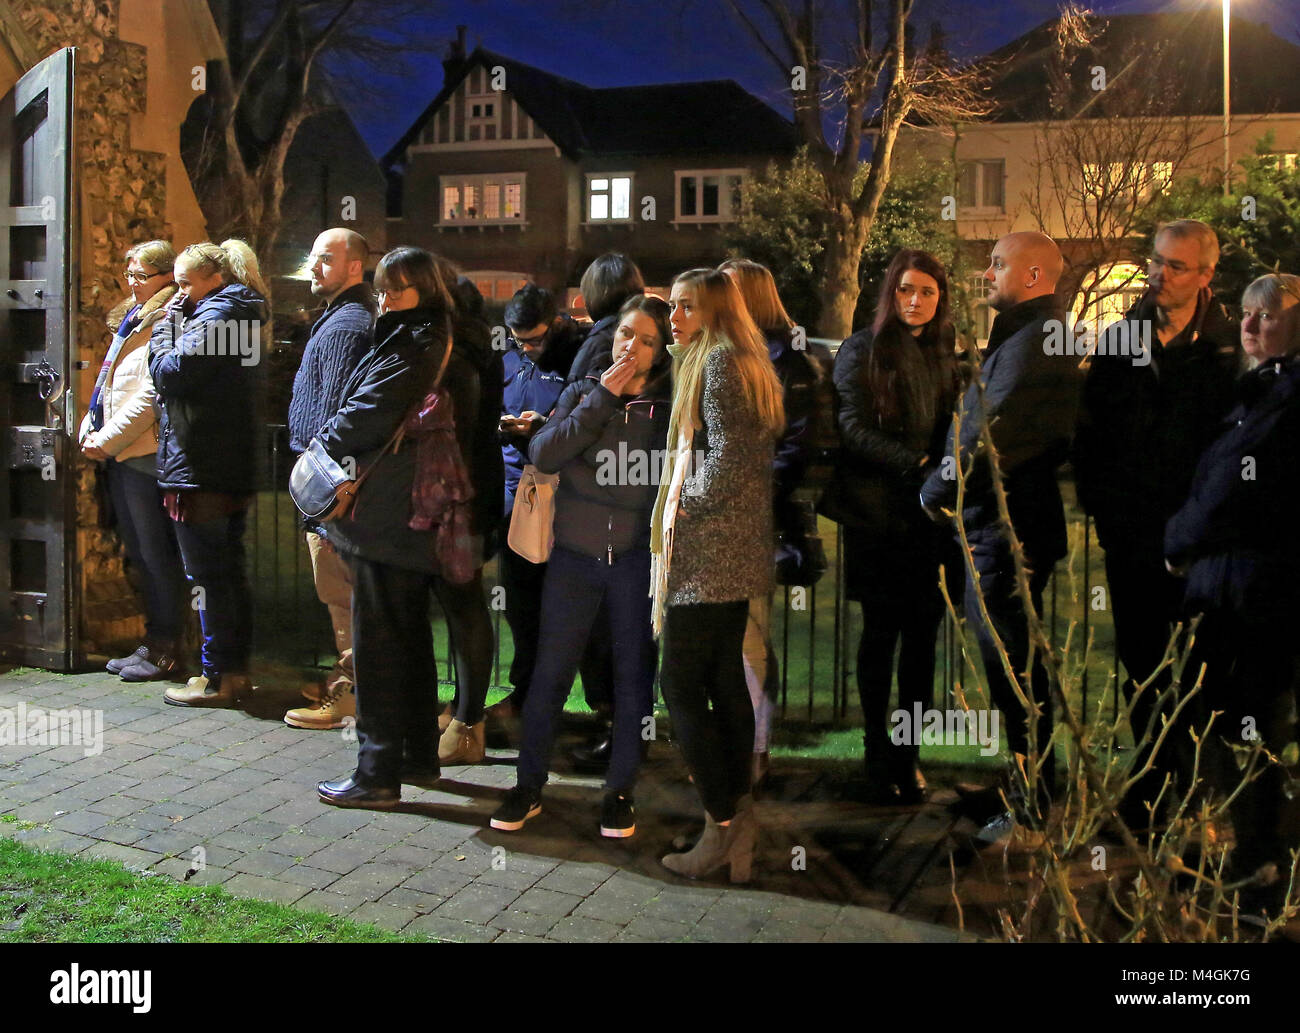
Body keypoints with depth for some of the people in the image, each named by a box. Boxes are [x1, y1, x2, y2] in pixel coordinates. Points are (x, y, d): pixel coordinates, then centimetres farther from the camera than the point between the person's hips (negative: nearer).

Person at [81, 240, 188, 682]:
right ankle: (152, 643, 23)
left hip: (146, 454, -9)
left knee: (157, 554, -2)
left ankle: (166, 652, 7)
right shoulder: (130, 321, 18)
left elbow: (151, 396, -18)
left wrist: (107, 441, -13)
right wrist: (90, 429, 7)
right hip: (119, 456, 9)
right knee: (139, 554, 14)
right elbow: (108, 387, 21)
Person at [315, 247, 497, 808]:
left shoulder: (411, 346, -14)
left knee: (378, 642, -3)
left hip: (388, 517, -9)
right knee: (412, 636, 17)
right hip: (431, 518, 10)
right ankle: (420, 756, 26)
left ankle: (377, 773, 3)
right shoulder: (457, 348, 14)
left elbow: (369, 415, -19)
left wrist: (325, 444, 1)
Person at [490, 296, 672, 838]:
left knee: (633, 675, 7)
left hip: (636, 559, -1)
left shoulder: (669, 408, 1)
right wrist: (600, 399, -11)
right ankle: (529, 785, 20)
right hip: (574, 554, 1)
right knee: (550, 671, 5)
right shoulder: (582, 394, 6)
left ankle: (620, 790, 22)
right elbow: (543, 454, -10)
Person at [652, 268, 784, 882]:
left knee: (680, 683, -7)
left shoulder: (718, 360, -9)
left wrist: (686, 508, -8)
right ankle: (739, 819, 14)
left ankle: (722, 822, -5)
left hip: (709, 547, -10)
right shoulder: (745, 363, 20)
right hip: (737, 551, 10)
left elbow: (726, 454, -18)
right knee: (725, 680, 10)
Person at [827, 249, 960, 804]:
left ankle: (908, 753, 12)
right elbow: (854, 429, -8)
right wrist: (916, 465, -19)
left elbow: (955, 431, 16)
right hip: (879, 514, -4)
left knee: (922, 634, 3)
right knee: (881, 633, 2)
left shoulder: (946, 355, 16)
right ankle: (878, 754, 11)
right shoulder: (861, 351, 2)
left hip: (932, 515, 4)